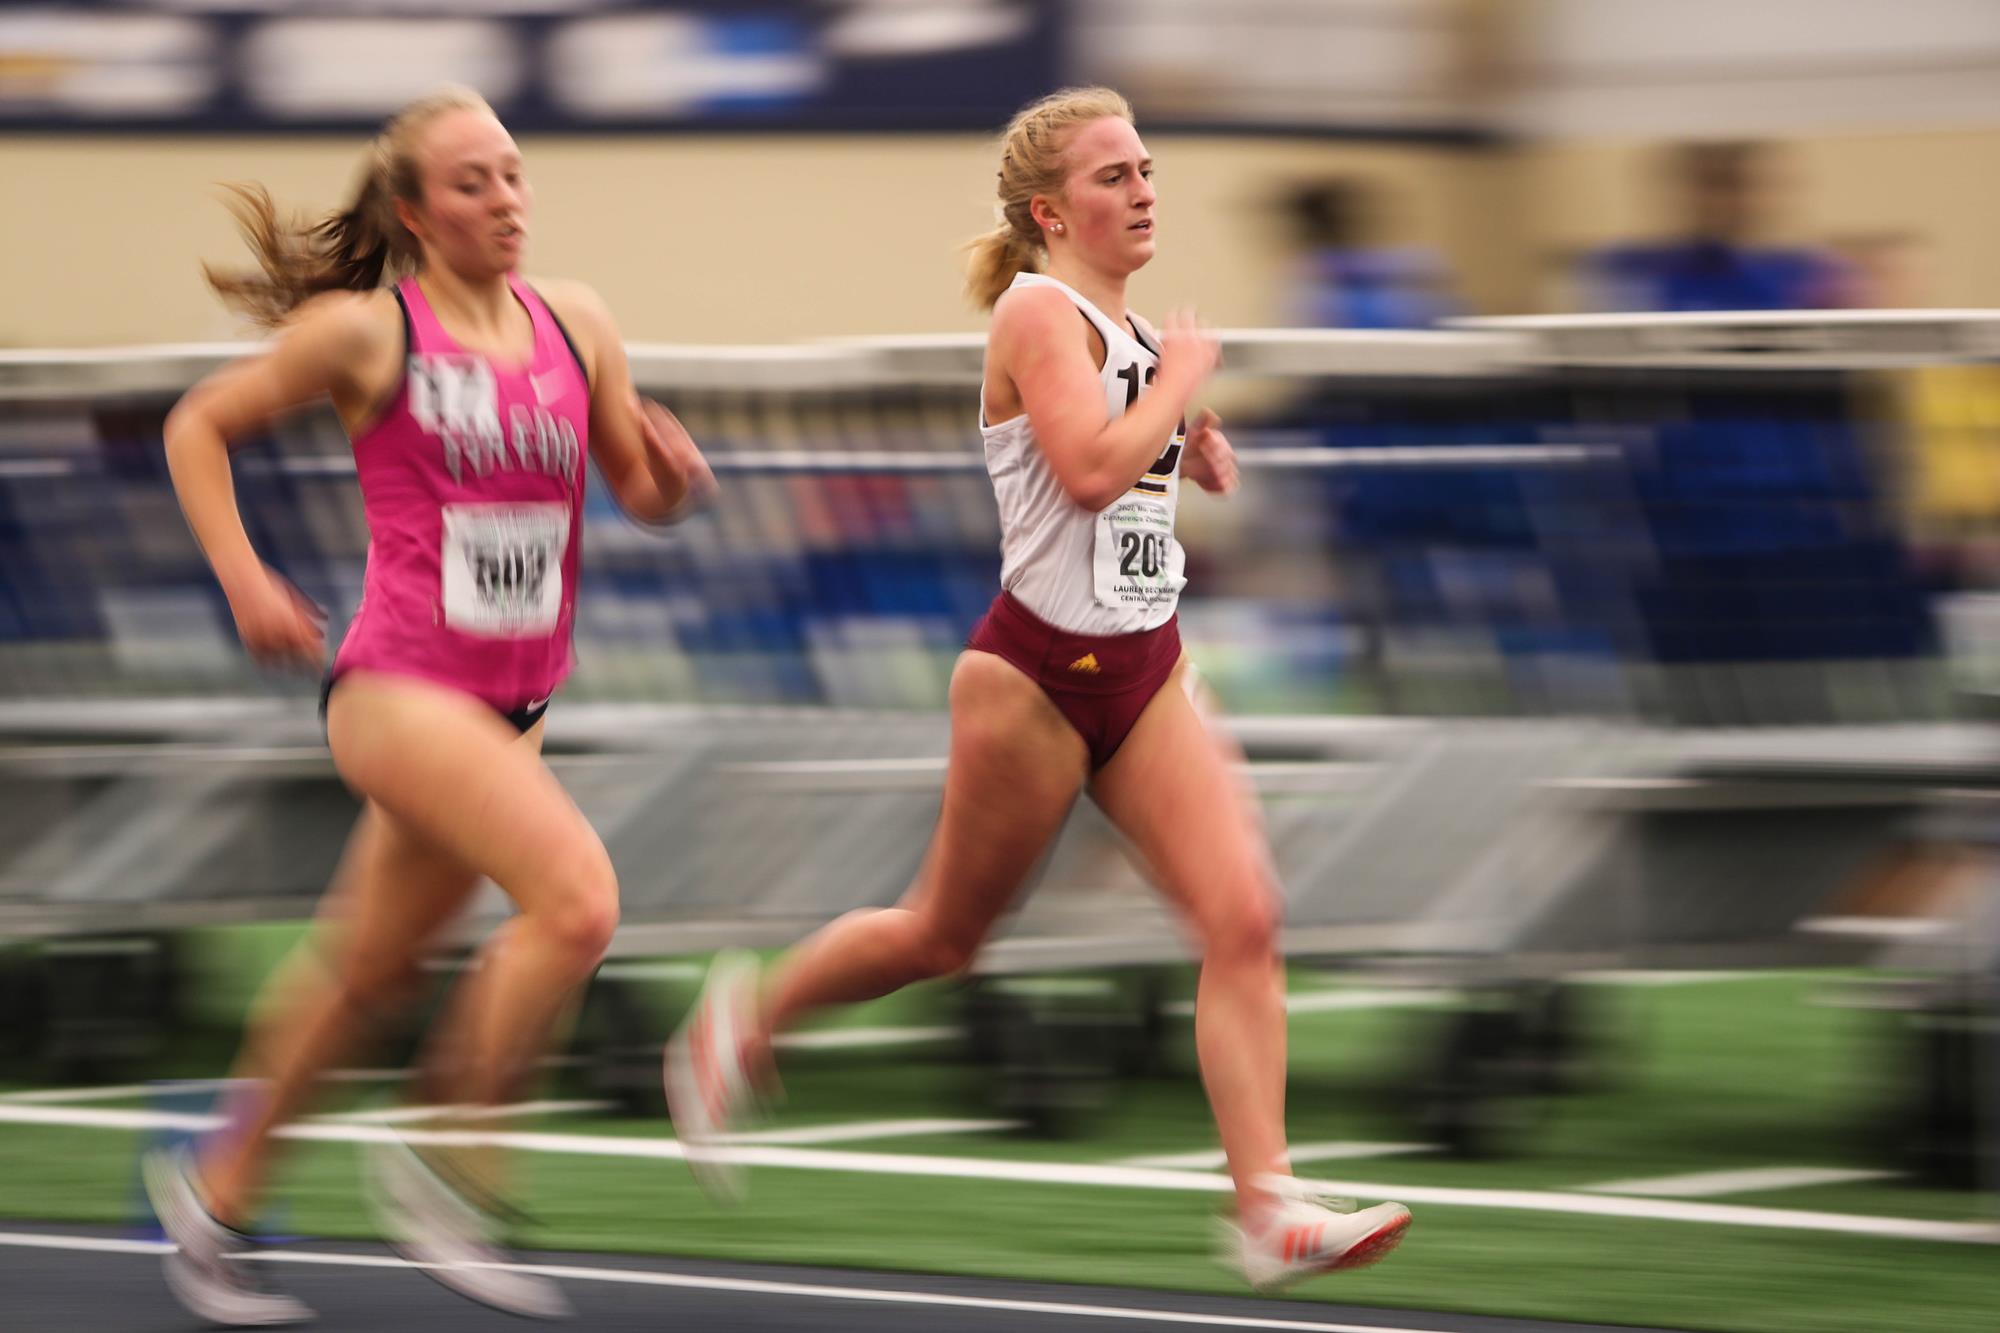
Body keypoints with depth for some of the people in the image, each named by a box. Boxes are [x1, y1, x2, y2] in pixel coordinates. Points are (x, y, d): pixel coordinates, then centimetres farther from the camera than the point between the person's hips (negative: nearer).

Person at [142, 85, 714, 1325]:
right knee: (577, 895, -24)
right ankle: (446, 1171, -11)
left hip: (512, 700, 6)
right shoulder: (367, 329, -6)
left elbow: (643, 490, 15)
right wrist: (244, 581, -6)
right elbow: (199, 428, 4)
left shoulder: (575, 324, 7)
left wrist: (673, 470, -8)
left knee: (365, 972, 16)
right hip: (399, 686, -6)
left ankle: (216, 1192, 34)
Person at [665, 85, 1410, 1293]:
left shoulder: (1126, 325, 12)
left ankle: (1269, 1207, -14)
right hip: (1041, 666, -7)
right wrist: (1184, 376, -16)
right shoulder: (1041, 310, -14)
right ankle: (746, 1019, 35)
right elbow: (1091, 468, -28)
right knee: (946, 934, 9)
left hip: (1146, 665, 7)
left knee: (1244, 918, -10)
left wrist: (1192, 454, 9)